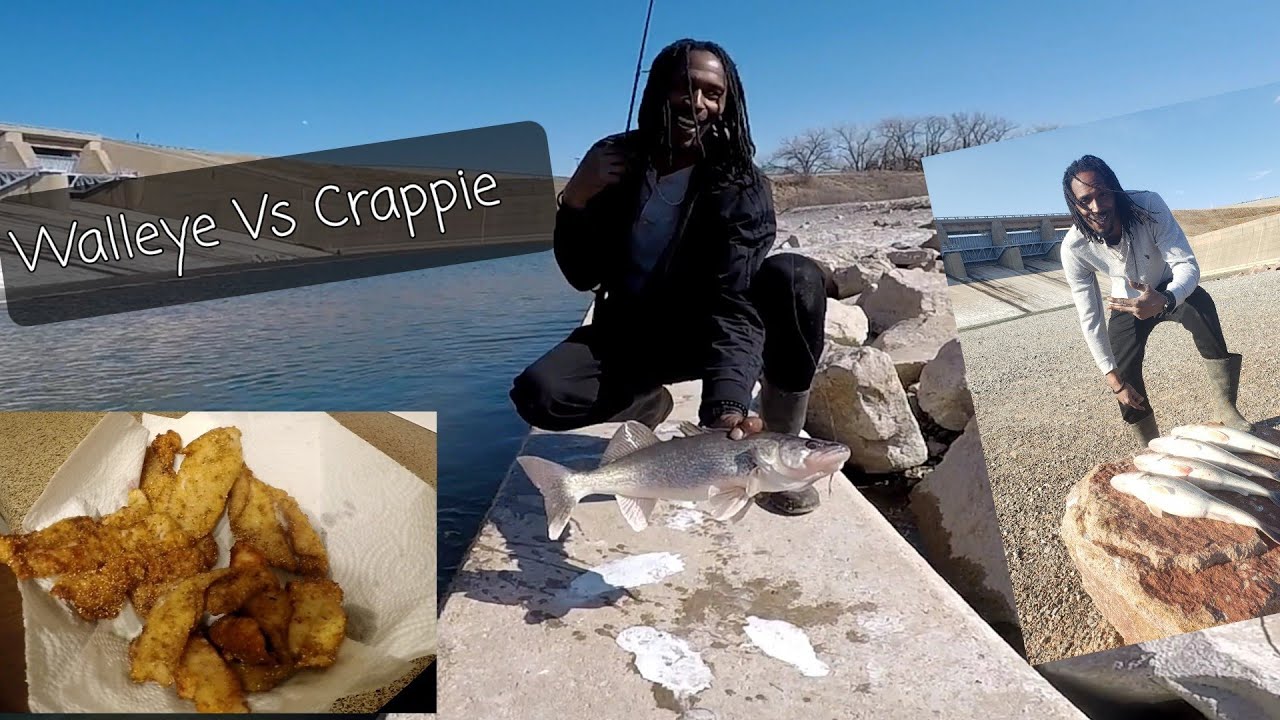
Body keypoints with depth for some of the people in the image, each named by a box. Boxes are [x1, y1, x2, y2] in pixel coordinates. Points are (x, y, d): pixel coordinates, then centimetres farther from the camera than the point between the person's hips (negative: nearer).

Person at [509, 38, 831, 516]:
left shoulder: (742, 187, -17)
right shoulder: (615, 160, -6)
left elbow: (735, 301, -30)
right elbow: (583, 277, -3)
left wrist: (727, 408, -48)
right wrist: (575, 201, -22)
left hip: (705, 331, -2)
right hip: (627, 334, 2)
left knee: (796, 276, -31)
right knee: (537, 394, -26)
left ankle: (781, 442, -13)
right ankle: (646, 402, 6)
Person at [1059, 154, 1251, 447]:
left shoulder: (1148, 206, -33)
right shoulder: (1074, 248, -29)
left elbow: (1188, 264, -34)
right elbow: (1090, 319, -23)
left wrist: (1164, 301, -58)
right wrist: (1111, 375, -24)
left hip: (1170, 291, -1)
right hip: (1127, 302, 2)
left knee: (1200, 304, -34)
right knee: (1126, 380, -6)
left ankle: (1224, 406, -25)